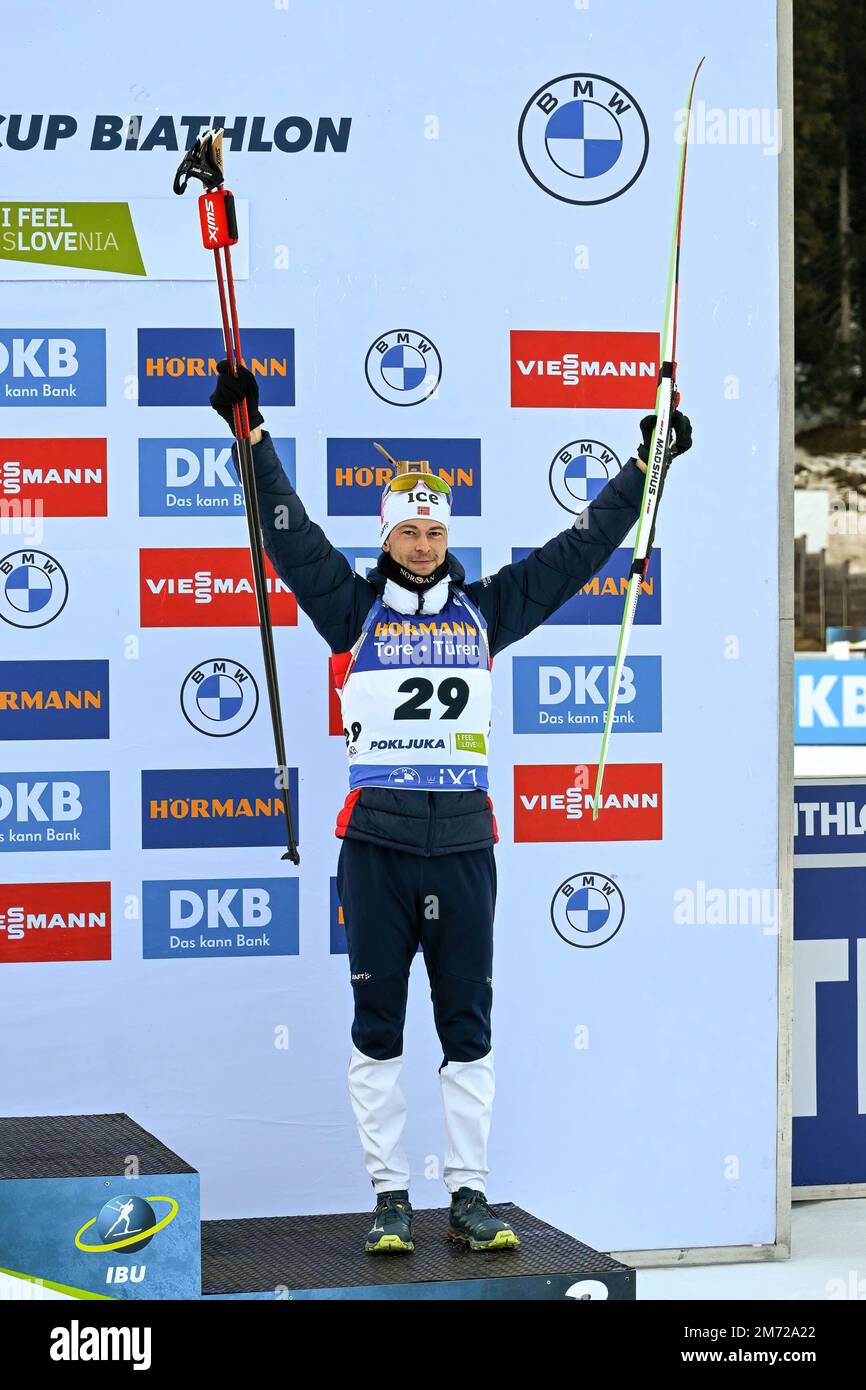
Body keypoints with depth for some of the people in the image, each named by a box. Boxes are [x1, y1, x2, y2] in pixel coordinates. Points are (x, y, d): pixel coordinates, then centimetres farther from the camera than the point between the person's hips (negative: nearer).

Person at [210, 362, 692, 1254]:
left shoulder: (485, 610, 11)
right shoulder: (354, 609, 6)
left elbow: (581, 547, 14)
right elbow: (289, 531, -1)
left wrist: (646, 462, 13)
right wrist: (251, 434, -8)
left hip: (463, 845, 2)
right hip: (377, 843, -2)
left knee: (468, 1027, 5)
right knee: (377, 1025, 2)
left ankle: (469, 1198, 11)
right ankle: (389, 1198, 9)